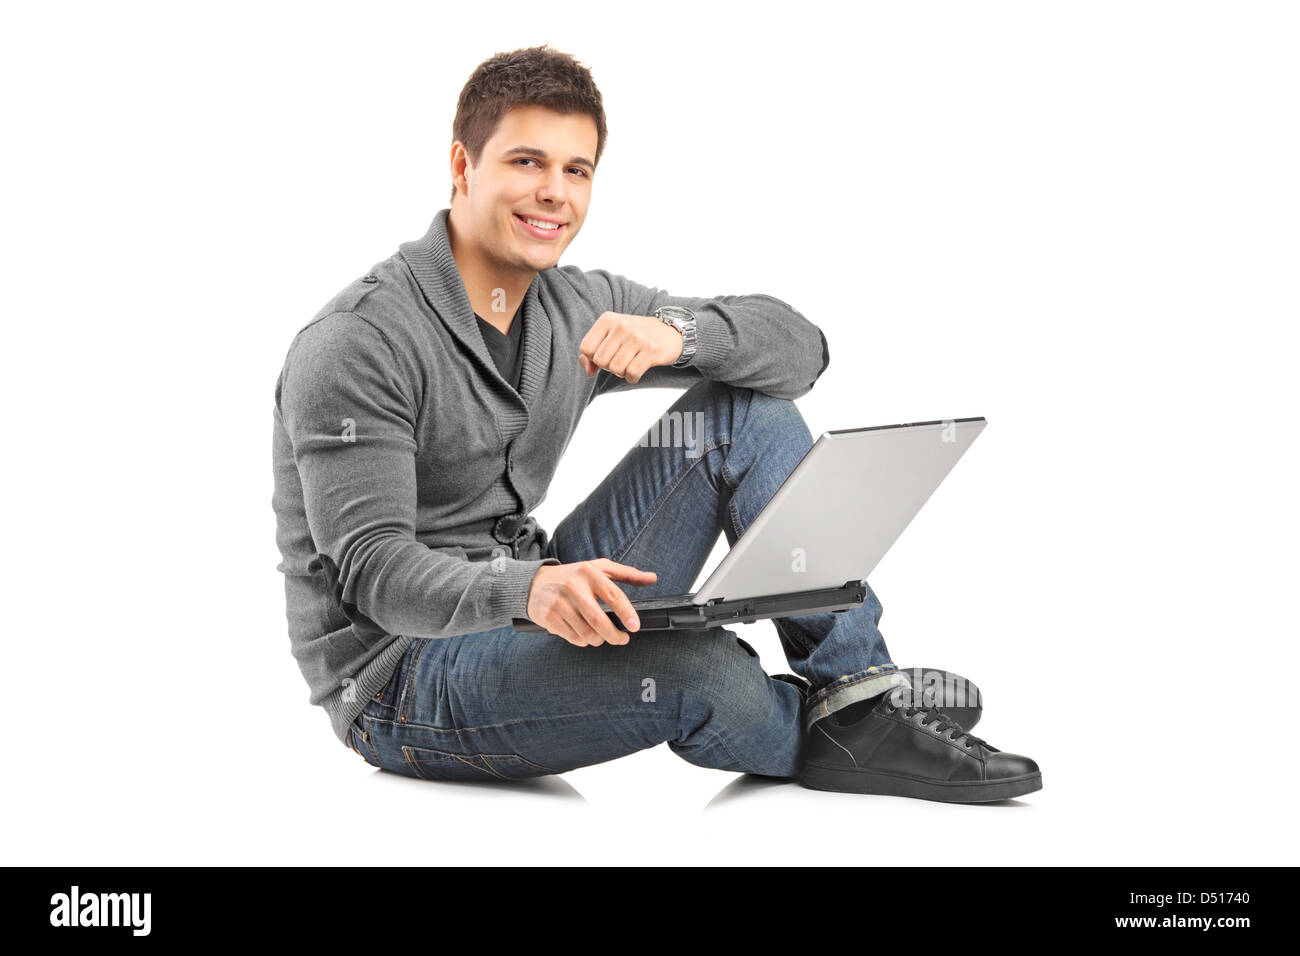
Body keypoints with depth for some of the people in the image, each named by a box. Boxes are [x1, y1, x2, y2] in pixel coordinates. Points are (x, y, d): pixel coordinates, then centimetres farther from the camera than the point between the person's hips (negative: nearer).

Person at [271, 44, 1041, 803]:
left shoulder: (583, 310, 4)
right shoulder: (357, 344, -17)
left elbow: (801, 346, 1)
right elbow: (371, 568, -26)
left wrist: (677, 332, -21)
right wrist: (528, 587, -46)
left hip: (533, 619, 7)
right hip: (402, 679, -7)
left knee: (748, 412, -6)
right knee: (699, 668, -34)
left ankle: (860, 695, -10)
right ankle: (848, 746, 0)